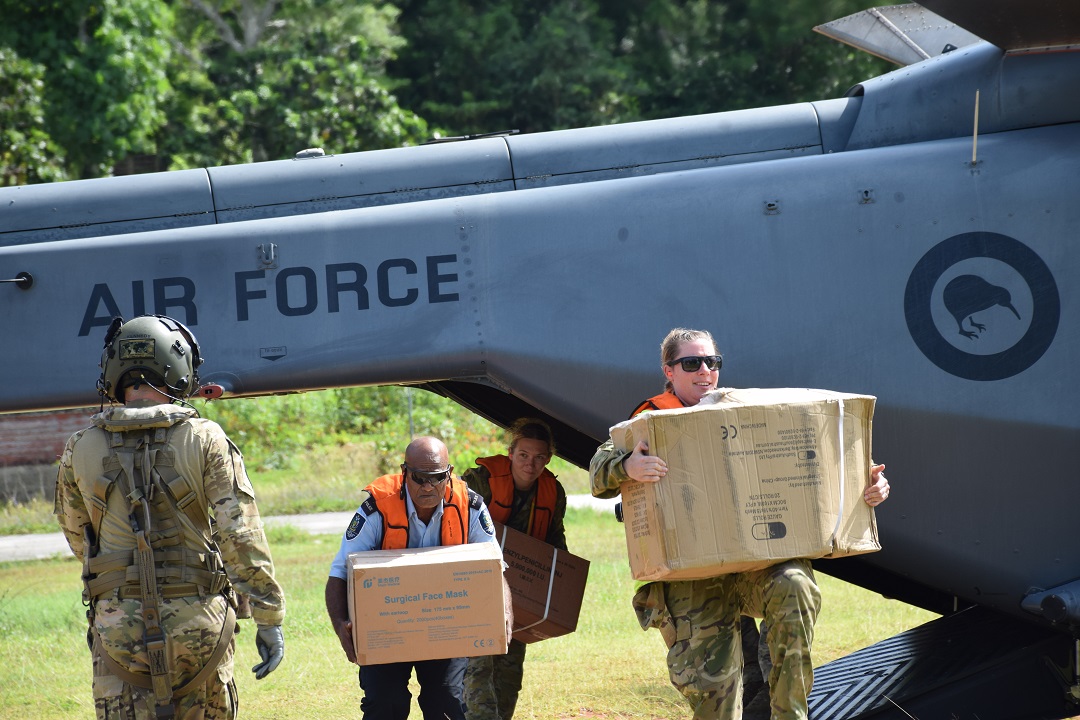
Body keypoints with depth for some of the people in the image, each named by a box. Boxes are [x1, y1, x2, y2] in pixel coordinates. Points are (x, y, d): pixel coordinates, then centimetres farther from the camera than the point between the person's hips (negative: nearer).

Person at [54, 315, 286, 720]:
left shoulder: (81, 450, 1)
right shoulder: (204, 440, -5)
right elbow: (243, 537, -9)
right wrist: (269, 619, -5)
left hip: (118, 622, 0)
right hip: (198, 621, 0)